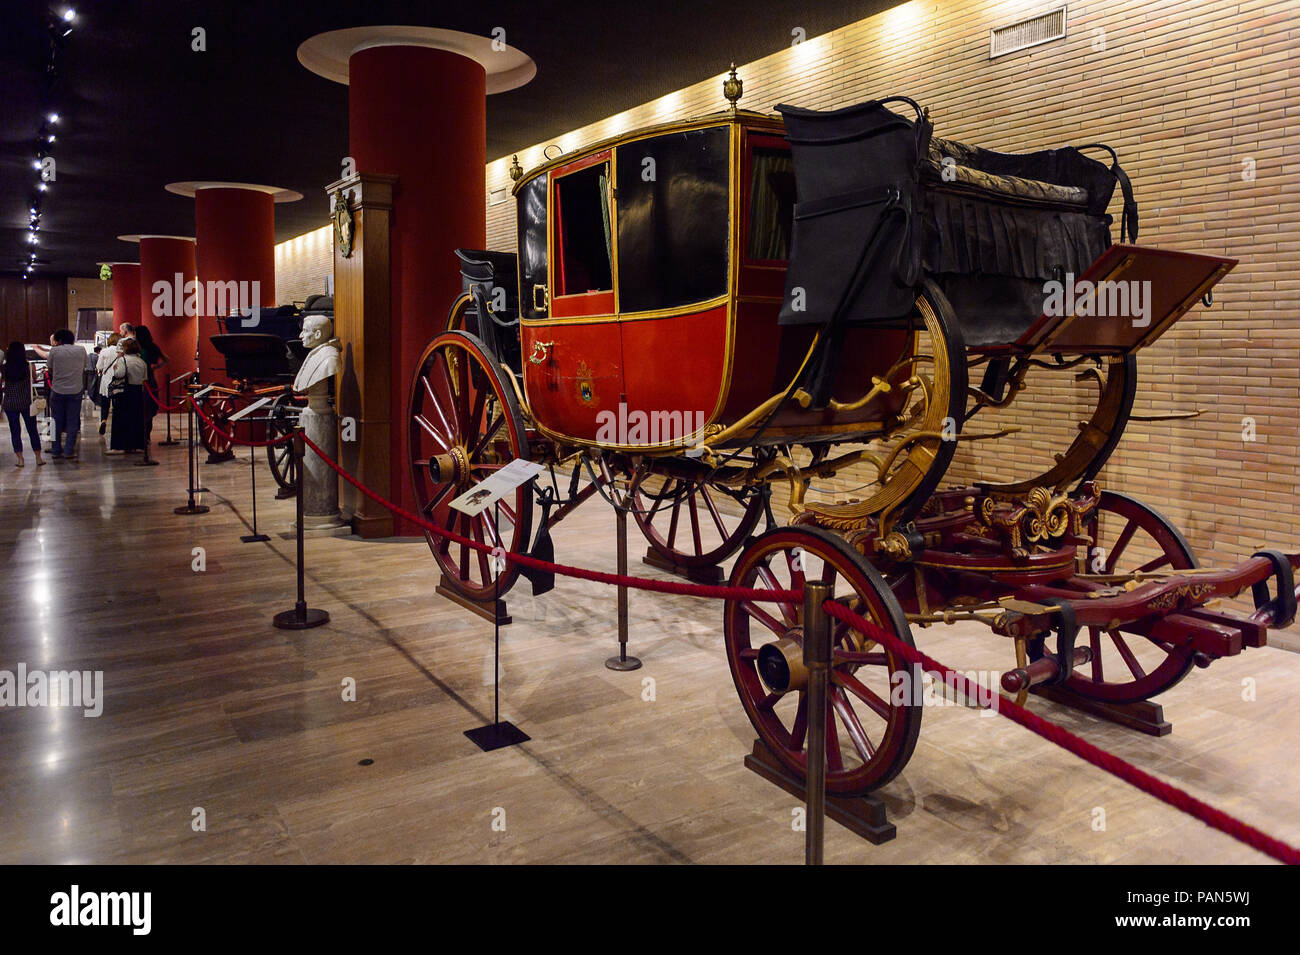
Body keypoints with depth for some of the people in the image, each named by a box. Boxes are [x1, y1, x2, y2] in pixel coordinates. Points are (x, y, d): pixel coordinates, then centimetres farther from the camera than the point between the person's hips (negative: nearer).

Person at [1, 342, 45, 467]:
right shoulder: (29, 366, -9)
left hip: (9, 404, 0)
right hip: (26, 403, 0)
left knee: (15, 431, 8)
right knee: (32, 430, 9)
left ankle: (20, 459, 9)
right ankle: (38, 457, 13)